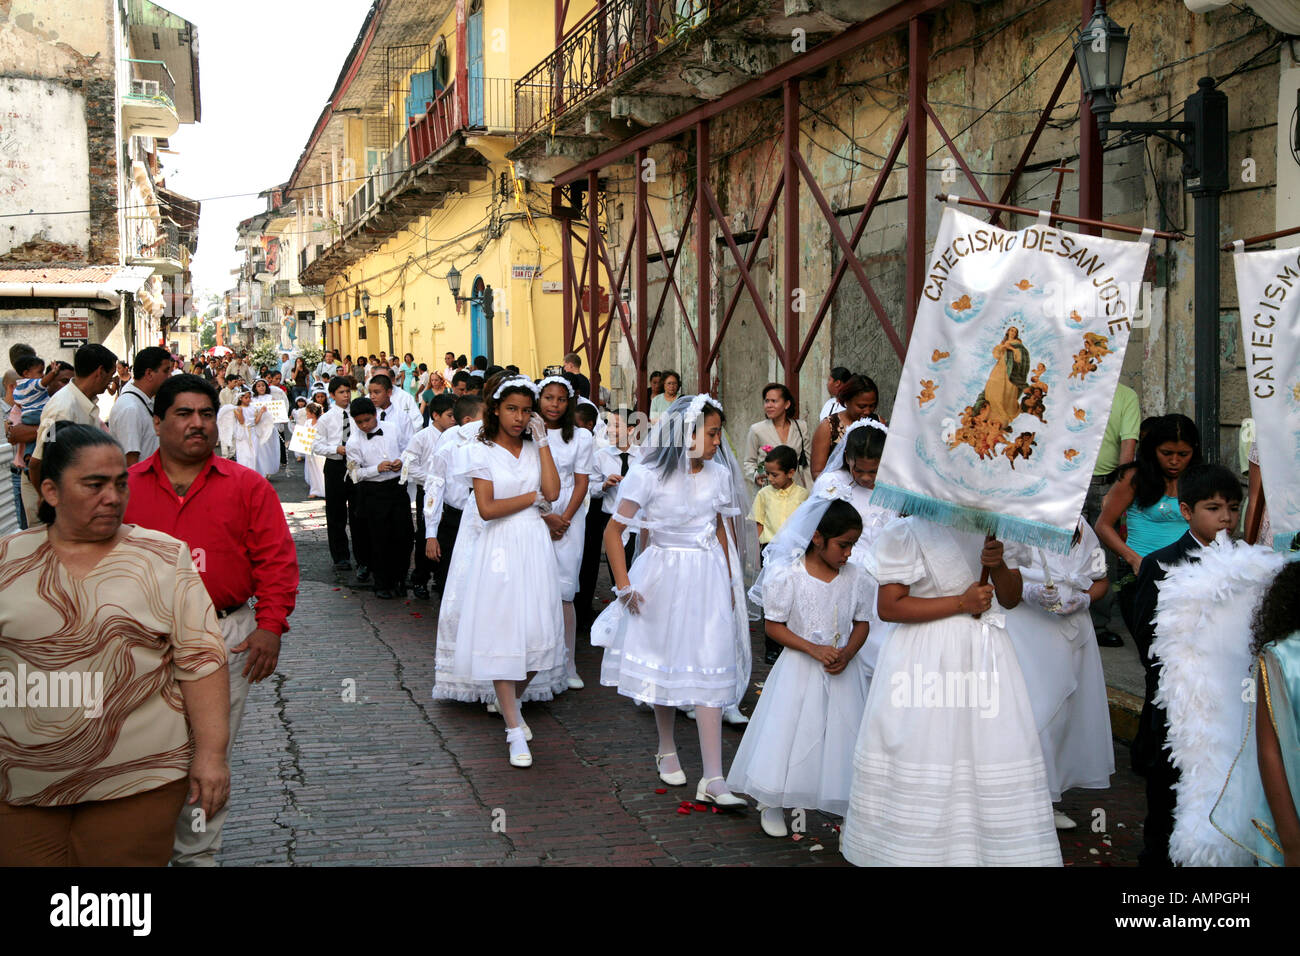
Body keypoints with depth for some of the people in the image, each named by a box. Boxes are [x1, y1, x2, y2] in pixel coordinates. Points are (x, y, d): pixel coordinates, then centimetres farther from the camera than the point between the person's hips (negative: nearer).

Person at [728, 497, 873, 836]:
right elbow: (773, 625, -9)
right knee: (790, 731, 3)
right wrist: (814, 649, -19)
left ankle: (846, 805, 17)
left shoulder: (856, 577, -2)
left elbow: (862, 623, 7)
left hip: (843, 669, 3)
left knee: (841, 732, 5)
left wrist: (846, 654, -13)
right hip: (799, 668, -3)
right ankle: (772, 804, 19)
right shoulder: (788, 575, -13)